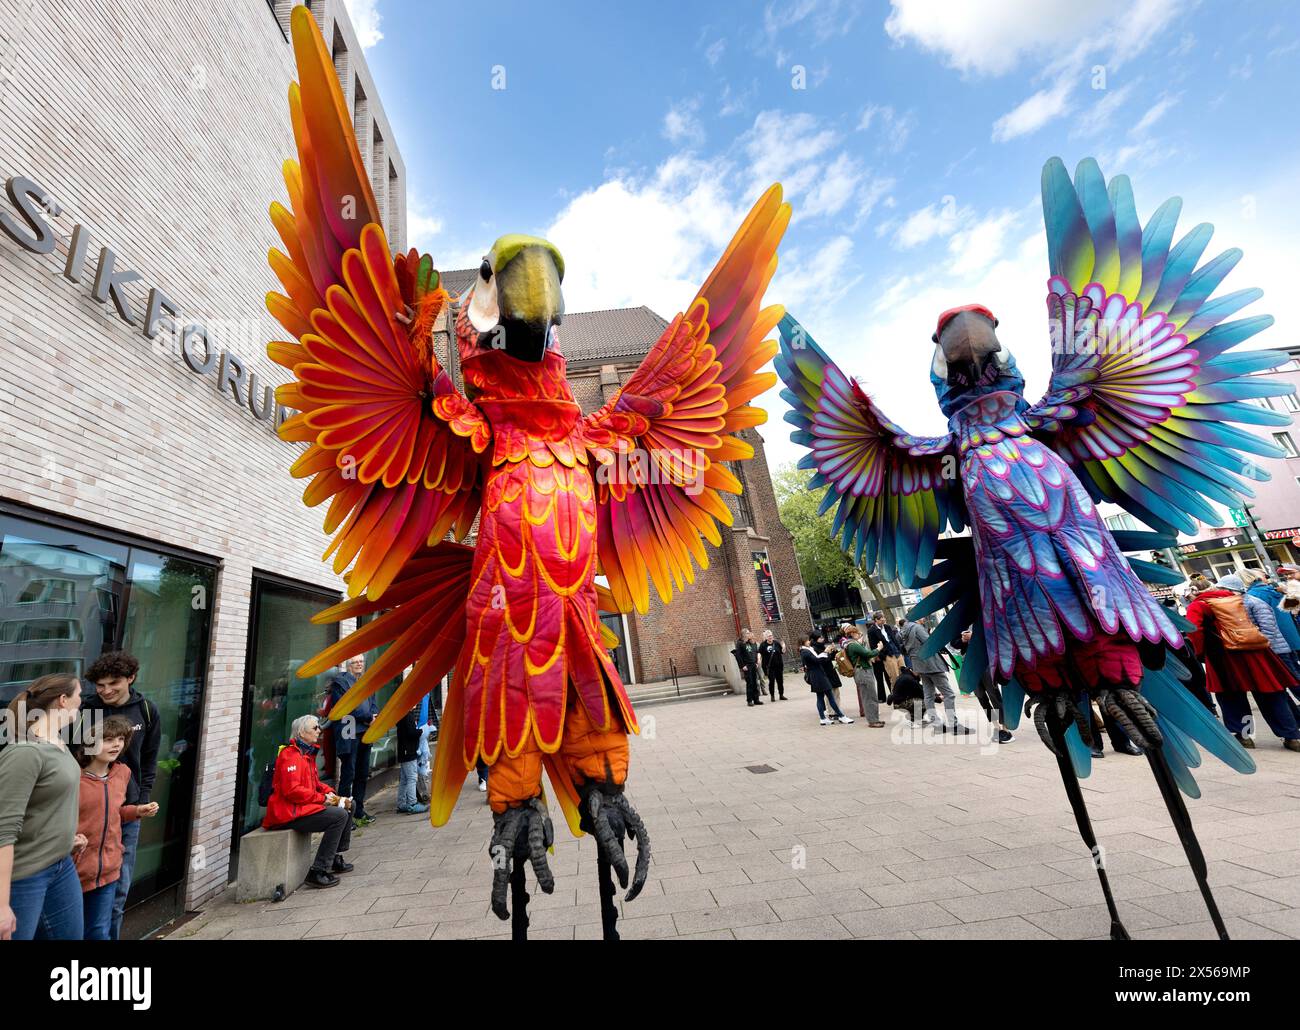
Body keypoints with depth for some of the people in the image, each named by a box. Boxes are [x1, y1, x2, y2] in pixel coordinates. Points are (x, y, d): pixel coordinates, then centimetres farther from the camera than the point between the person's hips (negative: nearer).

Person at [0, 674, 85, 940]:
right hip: (23, 876, -9)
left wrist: (68, 836, 9)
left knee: (71, 935, 18)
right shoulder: (25, 752, -23)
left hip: (63, 865, 9)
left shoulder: (59, 743, 5)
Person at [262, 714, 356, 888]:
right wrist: (322, 798, -18)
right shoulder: (291, 755, -16)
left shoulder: (307, 754, 17)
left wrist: (330, 793, 3)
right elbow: (292, 791, -24)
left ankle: (336, 858, 21)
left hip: (303, 808, 10)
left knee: (347, 806, 10)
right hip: (288, 814, -10)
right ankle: (318, 872, -17)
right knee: (339, 815, -23)